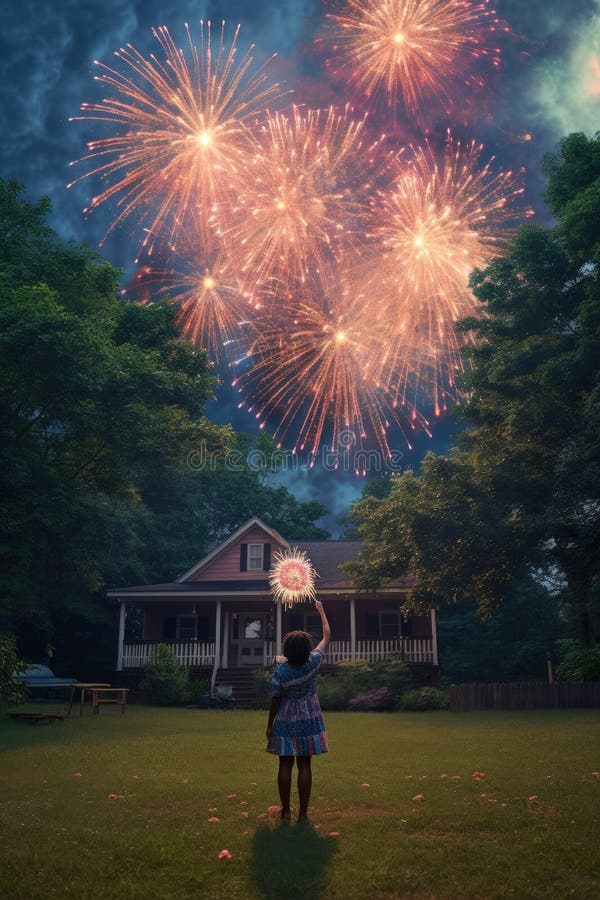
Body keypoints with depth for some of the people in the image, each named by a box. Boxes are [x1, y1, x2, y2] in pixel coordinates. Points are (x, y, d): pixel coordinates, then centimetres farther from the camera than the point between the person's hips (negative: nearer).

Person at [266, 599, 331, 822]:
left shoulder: (280, 670, -16)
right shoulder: (313, 662, -11)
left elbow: (275, 701, -7)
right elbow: (327, 636, 3)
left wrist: (269, 726, 6)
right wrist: (321, 611, 14)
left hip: (285, 721, -1)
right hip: (308, 720, 1)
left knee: (285, 765, 8)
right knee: (304, 765, 5)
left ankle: (286, 811, 13)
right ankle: (303, 812, 9)